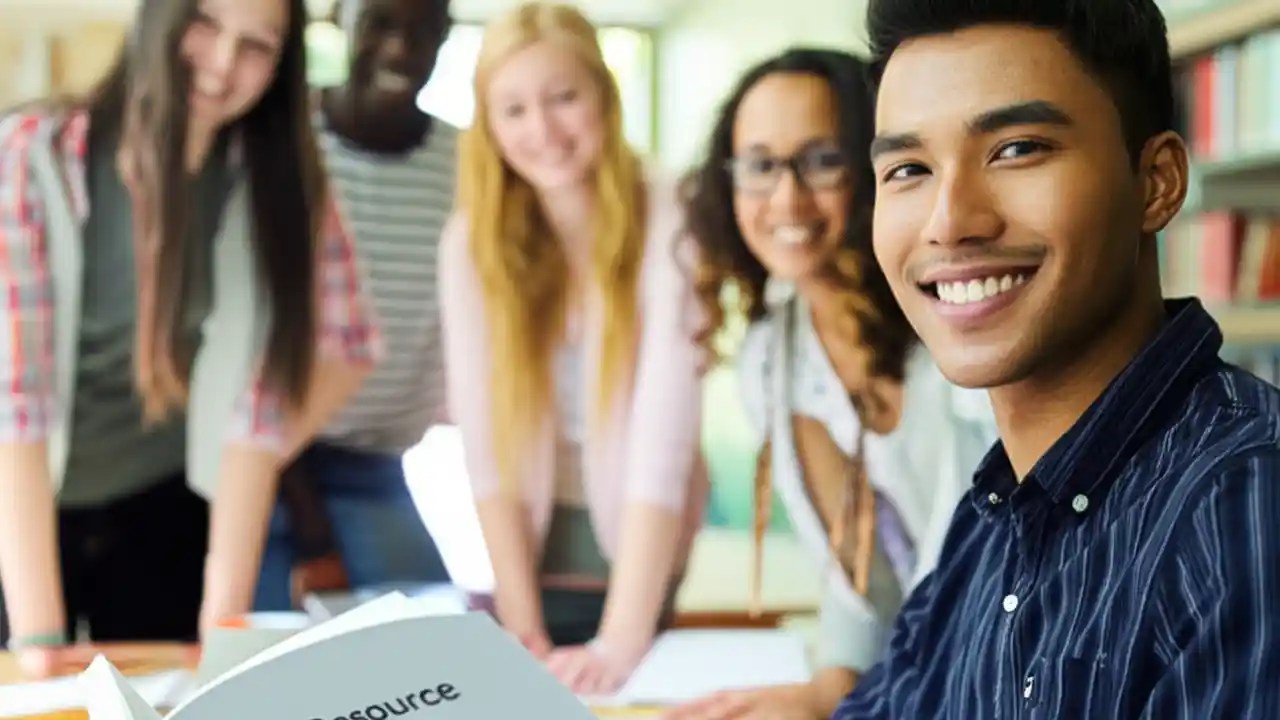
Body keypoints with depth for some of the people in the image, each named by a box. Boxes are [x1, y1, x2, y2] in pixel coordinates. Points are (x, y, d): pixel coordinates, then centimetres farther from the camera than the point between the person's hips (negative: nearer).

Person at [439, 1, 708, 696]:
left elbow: (664, 441, -25)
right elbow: (487, 446, -11)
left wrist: (623, 641, -32)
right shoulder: (474, 241, -6)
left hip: (642, 573, -2)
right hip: (532, 566, 2)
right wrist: (521, 626, -18)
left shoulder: (667, 226, -17)